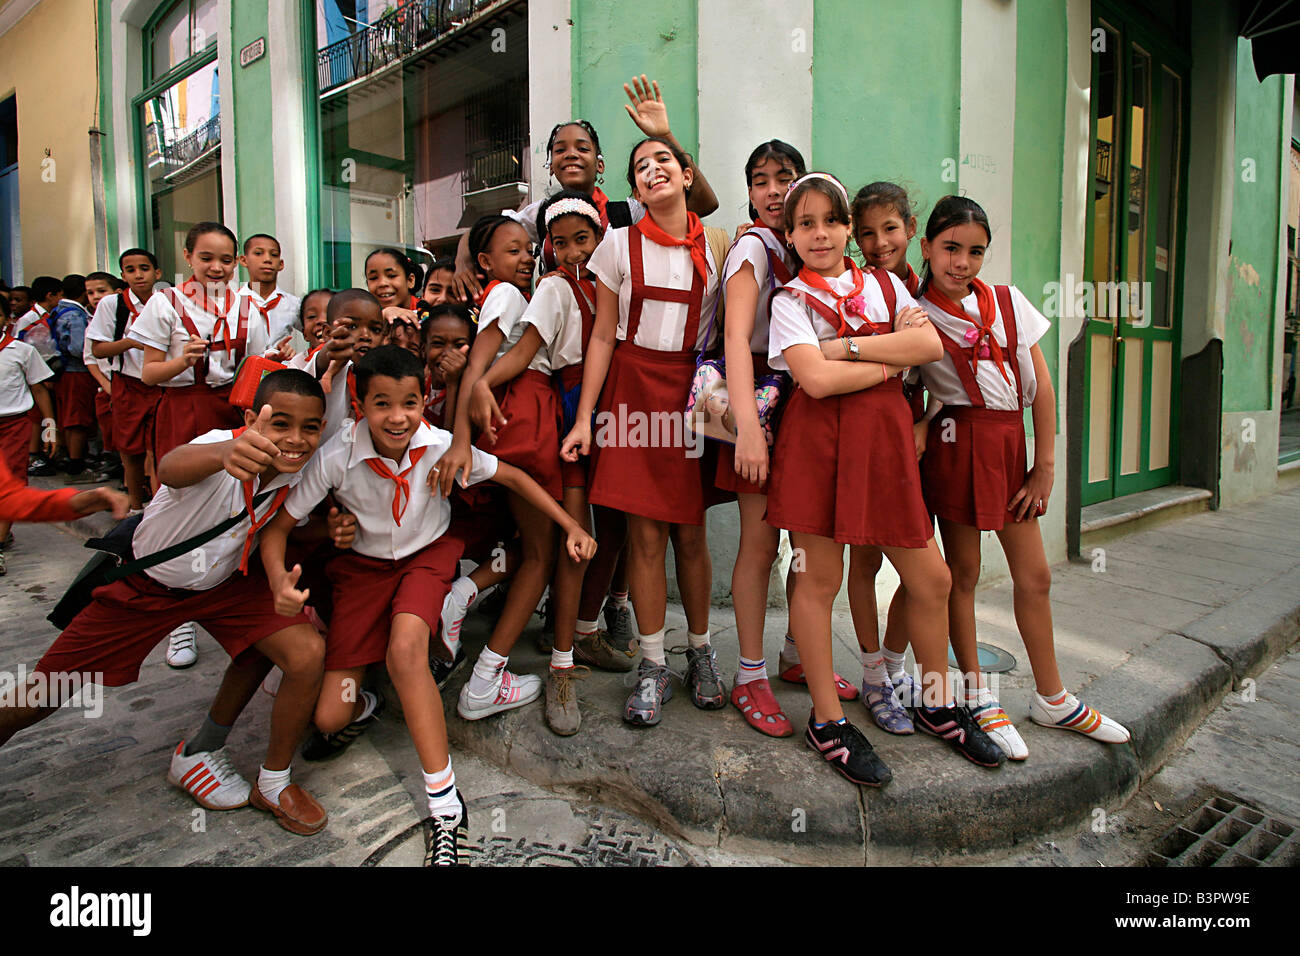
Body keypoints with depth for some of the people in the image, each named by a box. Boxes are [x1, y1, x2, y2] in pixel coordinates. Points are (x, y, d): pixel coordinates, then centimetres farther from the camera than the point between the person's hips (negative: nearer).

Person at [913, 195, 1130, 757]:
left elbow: (1041, 385, 6)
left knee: (1034, 576, 10)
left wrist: (1045, 465, 2)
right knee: (962, 573, 4)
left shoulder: (1009, 302, 7)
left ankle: (1052, 699, 26)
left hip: (1012, 445, 4)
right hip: (956, 444, -4)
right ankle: (977, 698, 18)